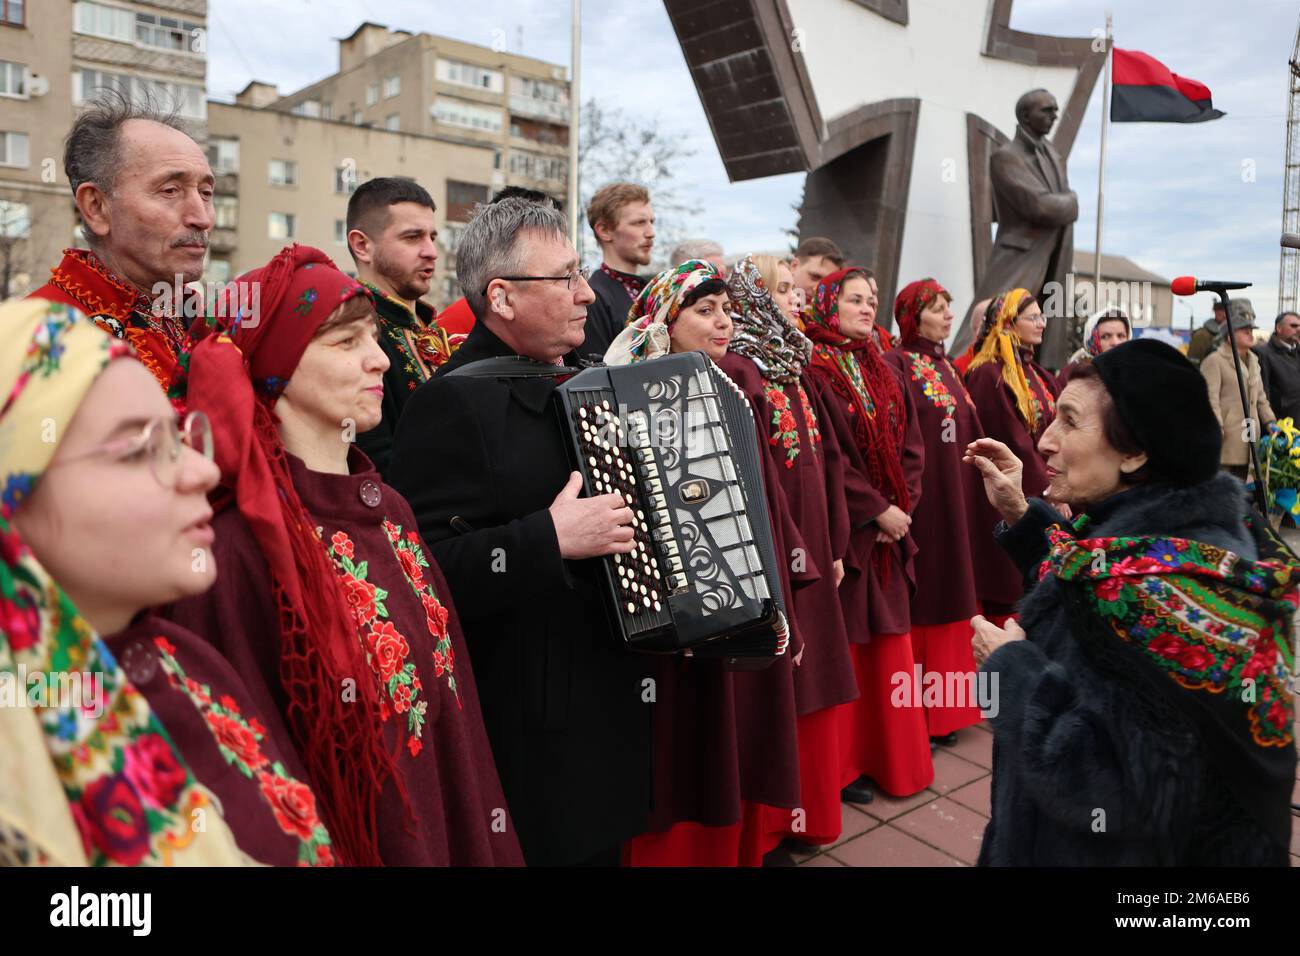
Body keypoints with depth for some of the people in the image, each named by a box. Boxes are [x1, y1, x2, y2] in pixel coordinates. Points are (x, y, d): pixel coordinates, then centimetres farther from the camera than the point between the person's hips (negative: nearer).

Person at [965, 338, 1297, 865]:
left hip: (1122, 846, -8)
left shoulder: (1164, 590, -33)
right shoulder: (1168, 527, -5)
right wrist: (1020, 515, 2)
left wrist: (1007, 666, -23)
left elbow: (1125, 785, -34)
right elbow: (1082, 593, 13)